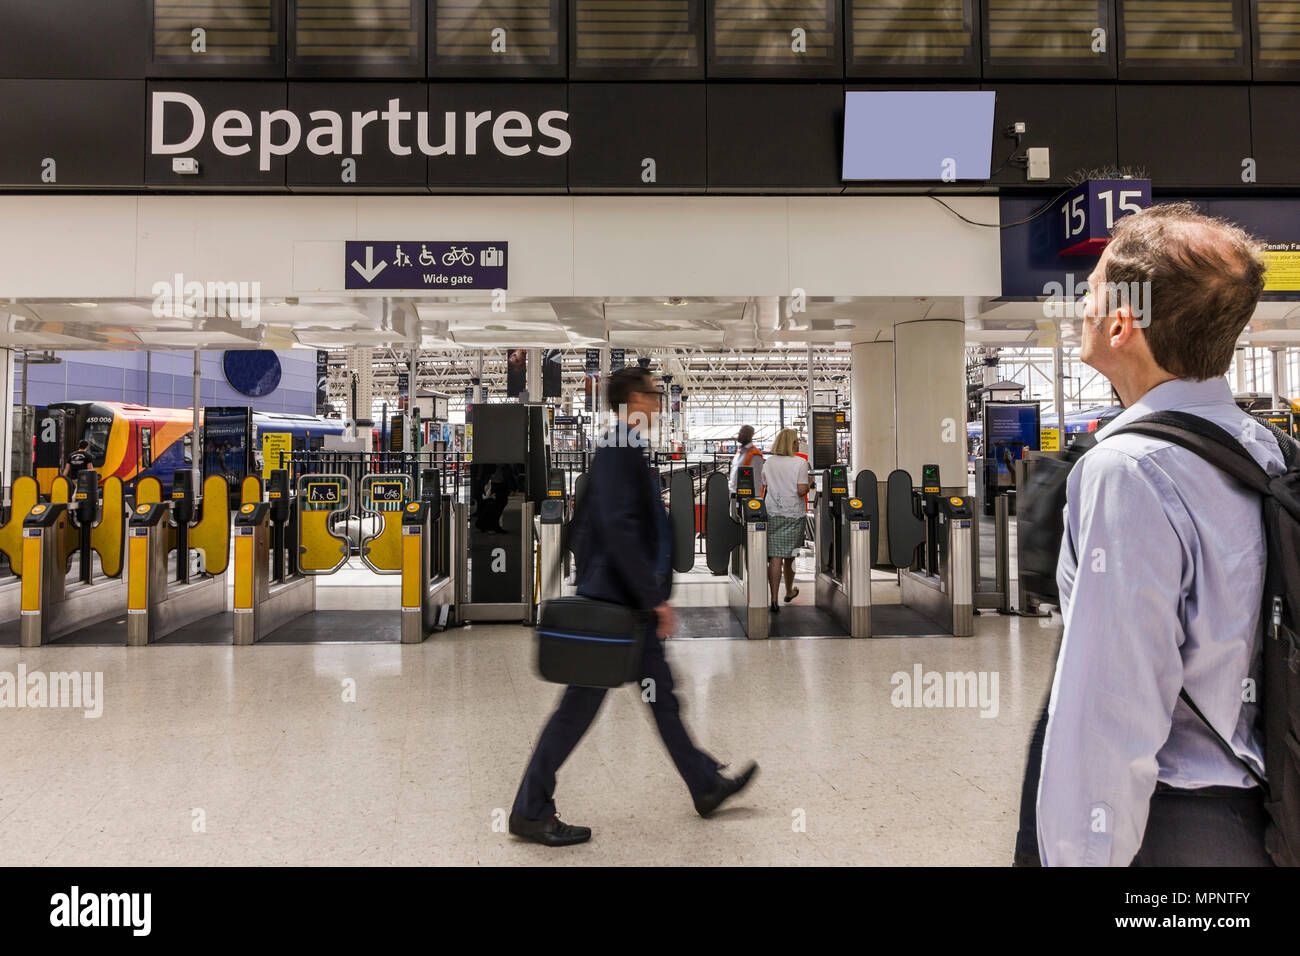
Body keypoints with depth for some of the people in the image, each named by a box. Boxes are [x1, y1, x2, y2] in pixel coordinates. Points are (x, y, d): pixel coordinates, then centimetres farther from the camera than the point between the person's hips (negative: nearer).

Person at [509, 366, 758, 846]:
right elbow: (620, 529, -26)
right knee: (580, 705, -1)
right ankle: (530, 811, 12)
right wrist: (655, 597, -22)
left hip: (632, 602, 10)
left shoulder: (624, 448, 13)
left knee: (663, 697, 18)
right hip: (614, 600, -10)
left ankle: (706, 786, 31)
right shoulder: (619, 448, -17)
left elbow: (584, 522, 20)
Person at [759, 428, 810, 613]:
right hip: (793, 514, -2)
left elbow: (765, 488, 10)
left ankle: (774, 600, -10)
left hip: (772, 513, 2)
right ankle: (789, 592, 33)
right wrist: (809, 483, 7)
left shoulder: (769, 463, 6)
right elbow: (801, 490, -11)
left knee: (775, 557, -3)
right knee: (789, 555, 15)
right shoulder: (800, 463, -7)